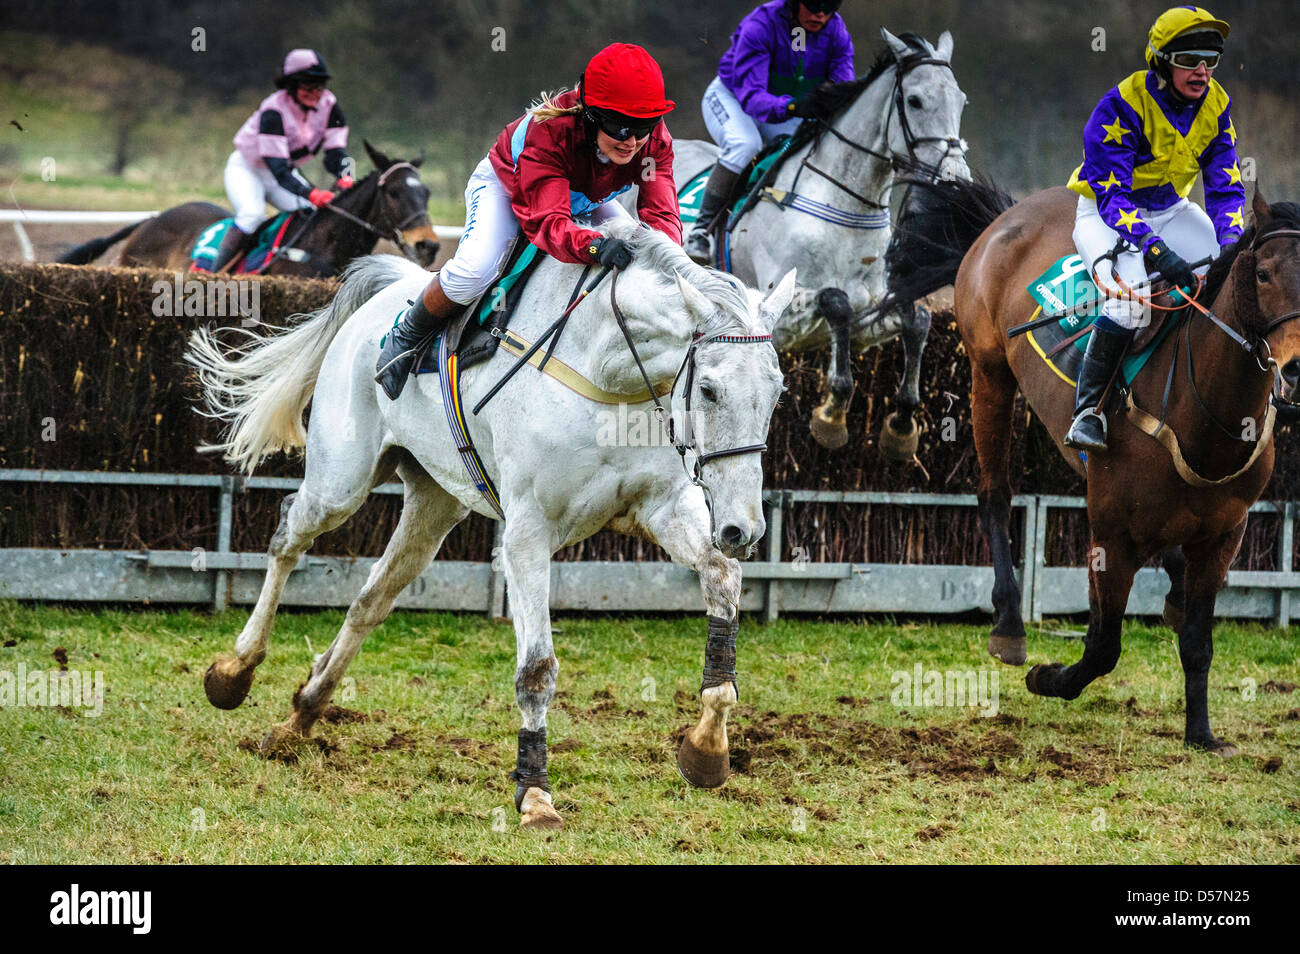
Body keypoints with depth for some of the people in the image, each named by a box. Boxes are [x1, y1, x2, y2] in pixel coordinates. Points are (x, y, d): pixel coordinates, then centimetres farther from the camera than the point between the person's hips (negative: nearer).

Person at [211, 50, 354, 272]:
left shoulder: (328, 105, -15)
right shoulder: (274, 111, -32)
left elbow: (336, 149, -11)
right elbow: (277, 167, -37)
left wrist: (344, 178, -34)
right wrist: (311, 194, -49)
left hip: (286, 172, 6)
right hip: (247, 169, -6)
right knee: (252, 213, -31)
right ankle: (215, 272, -25)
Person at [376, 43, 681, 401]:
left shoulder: (655, 140, -30)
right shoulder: (548, 132, -44)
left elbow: (661, 213, -35)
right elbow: (548, 221, -52)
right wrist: (594, 245, -73)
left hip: (586, 202, 6)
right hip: (506, 185, -6)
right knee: (474, 270, -31)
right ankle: (408, 336, 0)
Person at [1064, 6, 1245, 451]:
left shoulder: (1216, 105, -7)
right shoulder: (1122, 105, -25)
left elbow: (1225, 188, -6)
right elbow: (1110, 194, -29)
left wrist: (1231, 245, -26)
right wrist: (1155, 249, -43)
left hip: (1170, 210, 6)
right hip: (1107, 213, -6)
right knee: (1132, 293, -33)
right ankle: (1087, 411, -25)